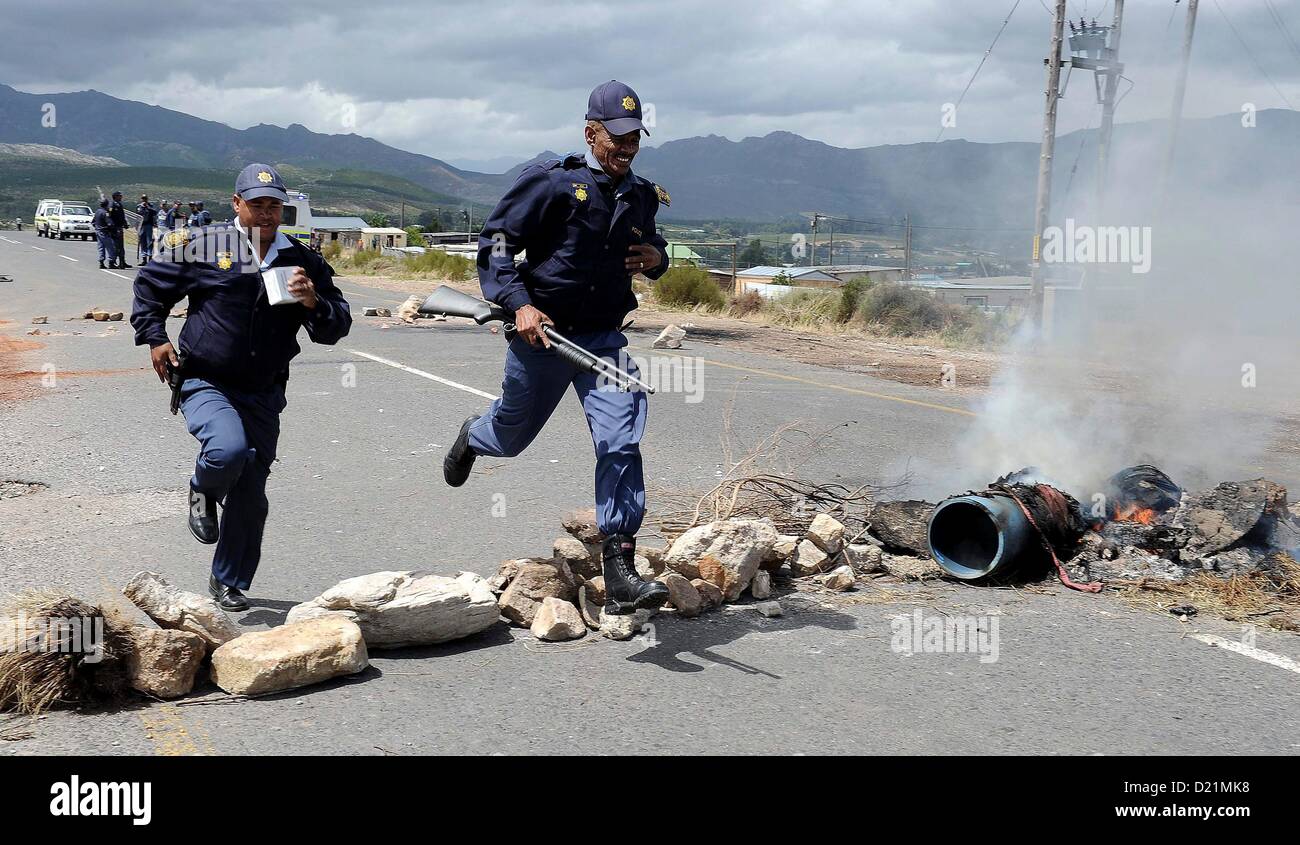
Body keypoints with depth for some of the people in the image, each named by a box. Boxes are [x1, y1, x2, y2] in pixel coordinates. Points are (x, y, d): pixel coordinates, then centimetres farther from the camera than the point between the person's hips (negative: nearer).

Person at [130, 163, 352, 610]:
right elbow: (150, 283, 10)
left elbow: (337, 327, 4)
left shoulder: (304, 262, 5)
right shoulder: (202, 246, -3)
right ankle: (203, 491, 5)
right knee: (229, 449, -32)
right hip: (205, 383, -3)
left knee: (250, 497, 5)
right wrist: (154, 338, 0)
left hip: (263, 394, 3)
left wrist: (313, 303, -16)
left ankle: (229, 582, 25)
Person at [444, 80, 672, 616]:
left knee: (621, 443, -15)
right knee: (512, 433, 17)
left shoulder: (642, 197, 8)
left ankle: (620, 576, -16)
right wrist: (519, 303, -21)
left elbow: (647, 244, 28)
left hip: (604, 339, 3)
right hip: (541, 330, -3)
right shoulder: (552, 183, -9)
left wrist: (657, 257, 3)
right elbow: (495, 241, -9)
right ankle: (472, 437, 58)